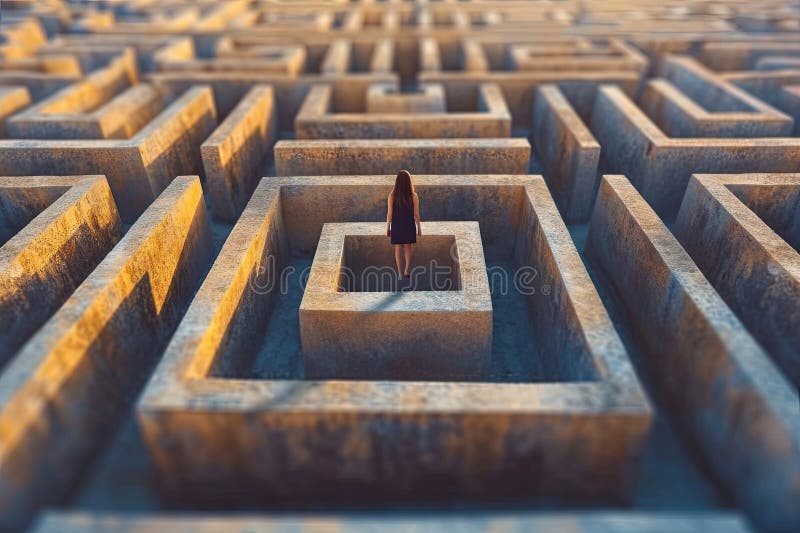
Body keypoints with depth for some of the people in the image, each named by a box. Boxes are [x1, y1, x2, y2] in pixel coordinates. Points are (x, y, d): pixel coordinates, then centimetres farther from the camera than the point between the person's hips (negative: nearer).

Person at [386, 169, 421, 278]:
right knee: (408, 248, 16)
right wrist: (419, 228, 7)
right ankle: (406, 271, 9)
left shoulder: (392, 195, -10)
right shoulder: (413, 196, -10)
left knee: (398, 248, 11)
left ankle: (400, 272, 13)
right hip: (409, 225, 0)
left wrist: (388, 228, 4)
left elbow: (389, 214, -7)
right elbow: (416, 214, -5)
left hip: (396, 225, 0)